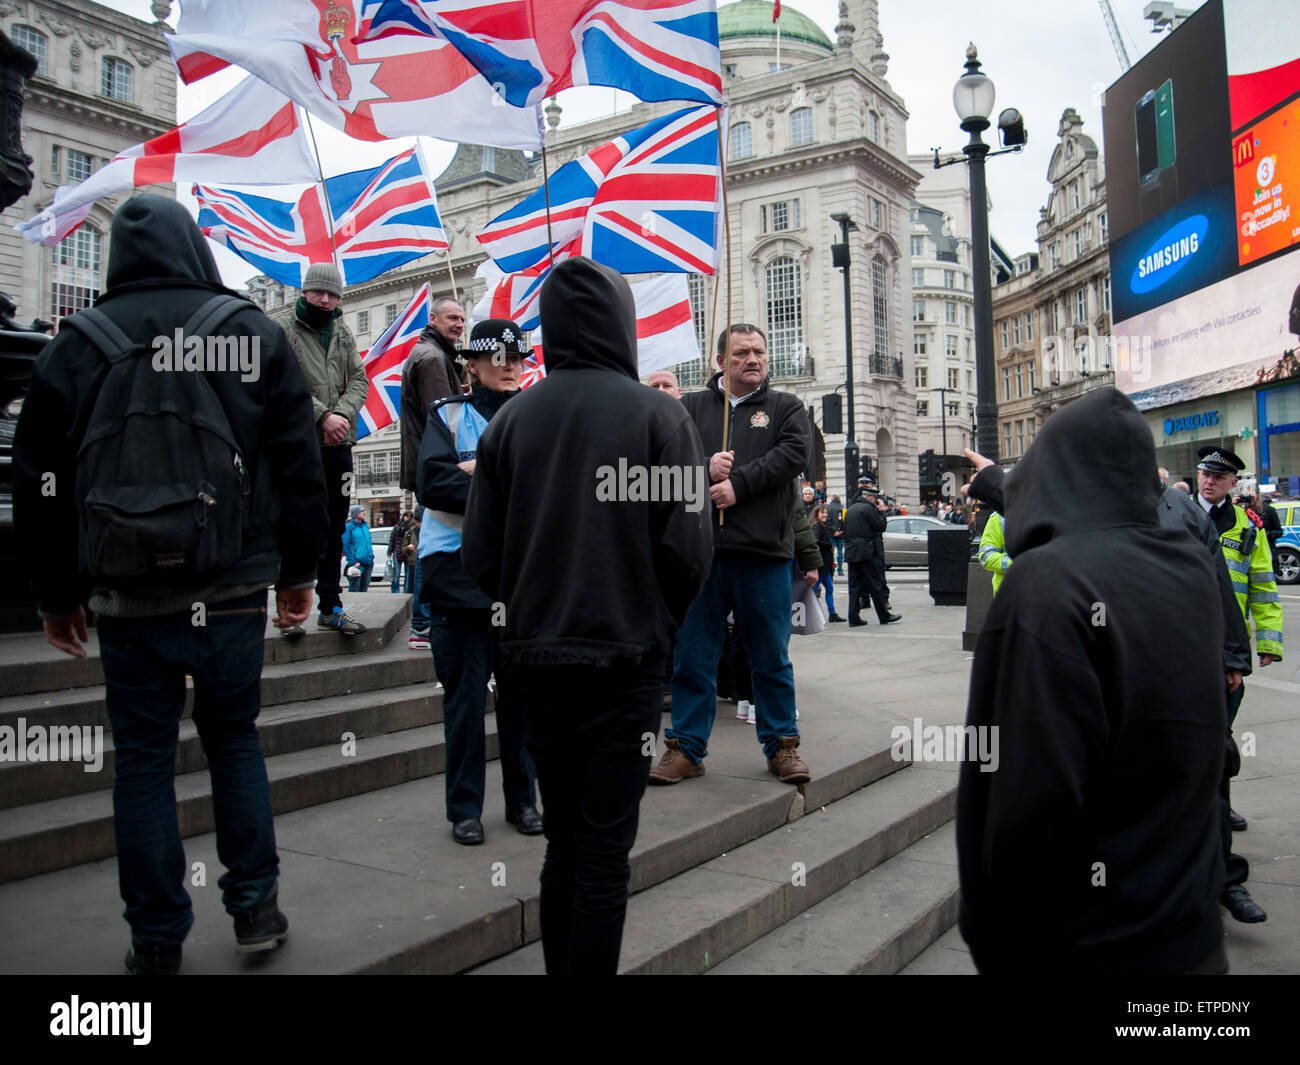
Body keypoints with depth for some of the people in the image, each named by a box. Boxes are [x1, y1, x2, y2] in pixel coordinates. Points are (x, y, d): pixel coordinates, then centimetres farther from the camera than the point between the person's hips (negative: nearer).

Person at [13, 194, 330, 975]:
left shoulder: (76, 344, 4)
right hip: (234, 589, 0)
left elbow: (40, 481, 6)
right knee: (235, 739, 15)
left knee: (143, 758, 10)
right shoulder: (255, 332, 1)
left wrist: (57, 594, 14)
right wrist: (300, 571, 8)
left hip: (126, 596, 1)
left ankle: (158, 941, 18)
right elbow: (299, 464, 0)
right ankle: (256, 907, 18)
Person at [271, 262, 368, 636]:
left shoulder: (344, 334, 16)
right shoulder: (280, 327, -1)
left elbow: (358, 380, 8)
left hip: (337, 443, 5)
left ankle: (331, 606, 17)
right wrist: (323, 416, -18)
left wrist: (342, 414, -11)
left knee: (334, 528, 9)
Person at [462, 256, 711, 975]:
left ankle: (560, 968, 29)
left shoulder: (510, 419, 3)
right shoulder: (656, 412, -6)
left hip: (536, 659, 4)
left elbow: (480, 554, 1)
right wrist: (655, 624, 6)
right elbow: (688, 549, -11)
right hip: (624, 661, -4)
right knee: (604, 855, 4)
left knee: (562, 844, 17)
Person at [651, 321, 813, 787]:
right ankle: (686, 748, 18)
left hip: (764, 553, -1)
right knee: (691, 656, 6)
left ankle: (781, 744, 23)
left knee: (772, 657, 8)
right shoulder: (691, 407, 13)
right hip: (700, 551, 1)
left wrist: (738, 484, -14)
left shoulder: (785, 407, 11)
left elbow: (793, 454, -6)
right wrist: (703, 469, -16)